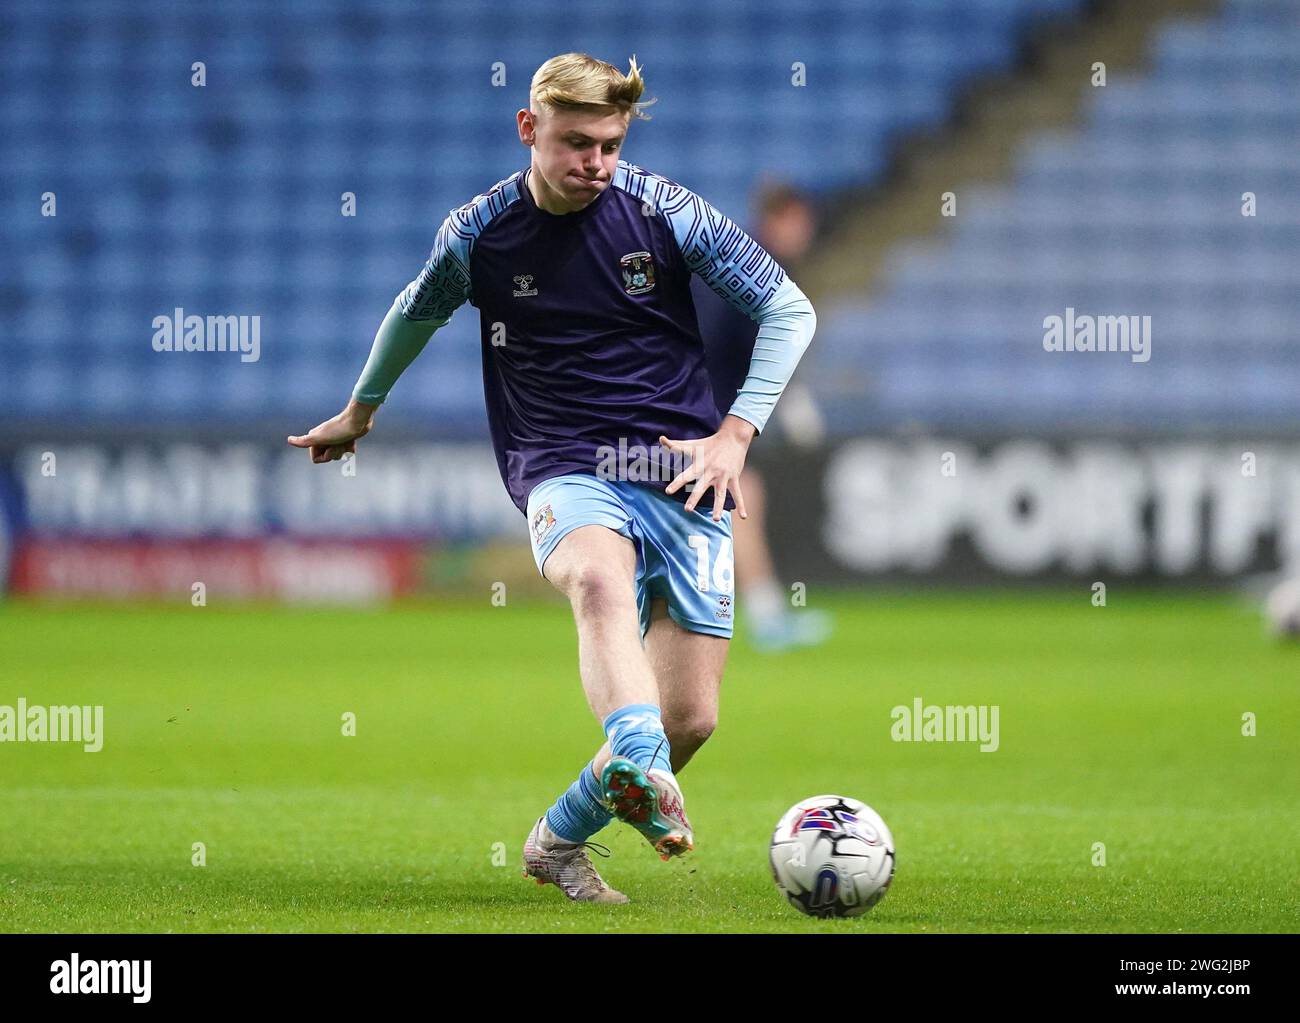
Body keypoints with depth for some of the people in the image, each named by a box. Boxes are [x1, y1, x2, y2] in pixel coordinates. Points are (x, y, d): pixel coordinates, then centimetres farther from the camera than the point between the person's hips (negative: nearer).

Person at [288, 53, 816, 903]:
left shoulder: (666, 211, -3)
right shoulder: (479, 233, 0)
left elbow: (788, 308, 5)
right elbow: (418, 313, 23)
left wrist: (736, 432, -4)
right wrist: (360, 412, 37)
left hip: (682, 474, 2)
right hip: (564, 470, -1)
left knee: (691, 719, -3)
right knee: (600, 577, -39)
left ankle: (561, 840, 22)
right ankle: (642, 770, -63)